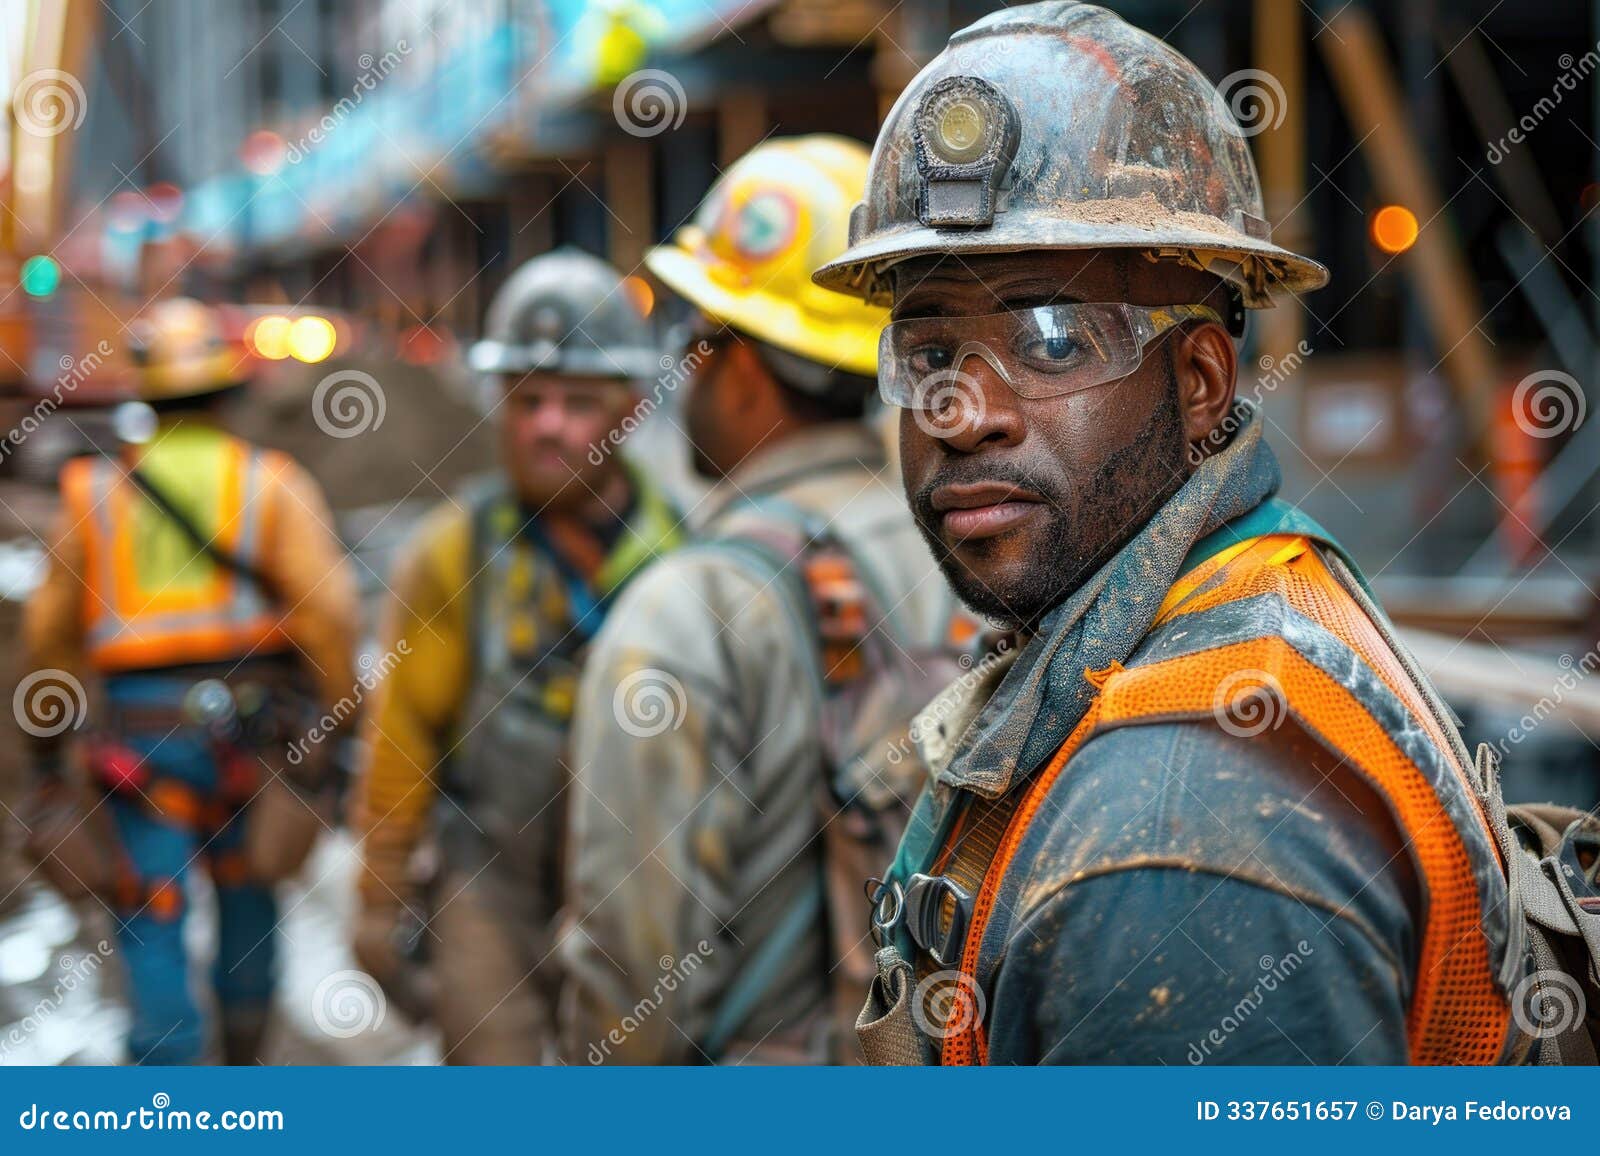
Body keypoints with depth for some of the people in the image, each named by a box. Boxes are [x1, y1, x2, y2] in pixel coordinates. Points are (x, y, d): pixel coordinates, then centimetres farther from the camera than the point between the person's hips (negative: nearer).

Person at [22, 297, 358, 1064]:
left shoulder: (94, 491, 8)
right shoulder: (272, 483, 1)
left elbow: (50, 626, 9)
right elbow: (326, 603, -10)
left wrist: (46, 736, 19)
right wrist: (328, 725, -4)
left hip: (137, 730, 0)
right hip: (248, 721, 0)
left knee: (152, 920, 1)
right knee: (247, 898, 19)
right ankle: (243, 1068, 31)